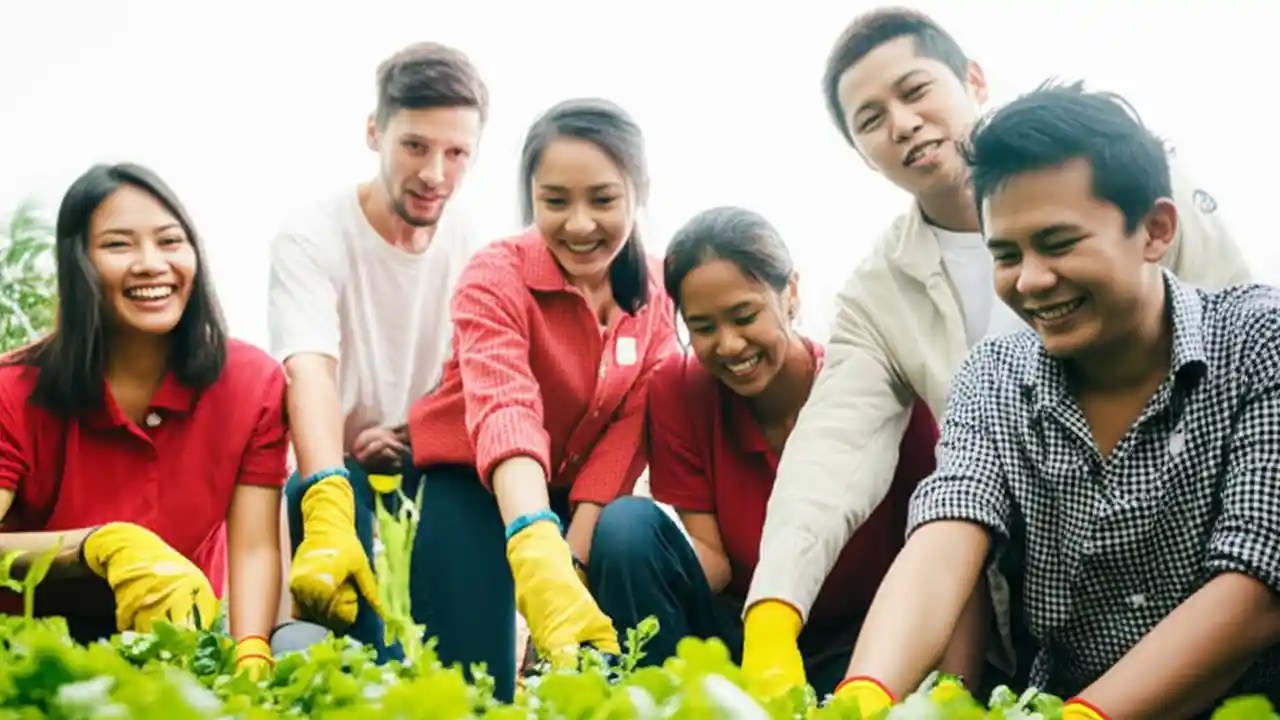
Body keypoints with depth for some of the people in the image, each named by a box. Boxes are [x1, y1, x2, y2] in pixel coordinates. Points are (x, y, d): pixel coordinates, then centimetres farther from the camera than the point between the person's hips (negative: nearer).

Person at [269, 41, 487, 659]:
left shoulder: (476, 249, -2)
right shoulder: (312, 238, -15)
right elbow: (309, 374, -31)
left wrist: (414, 436, -17)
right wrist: (329, 516, -47)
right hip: (333, 477, -4)